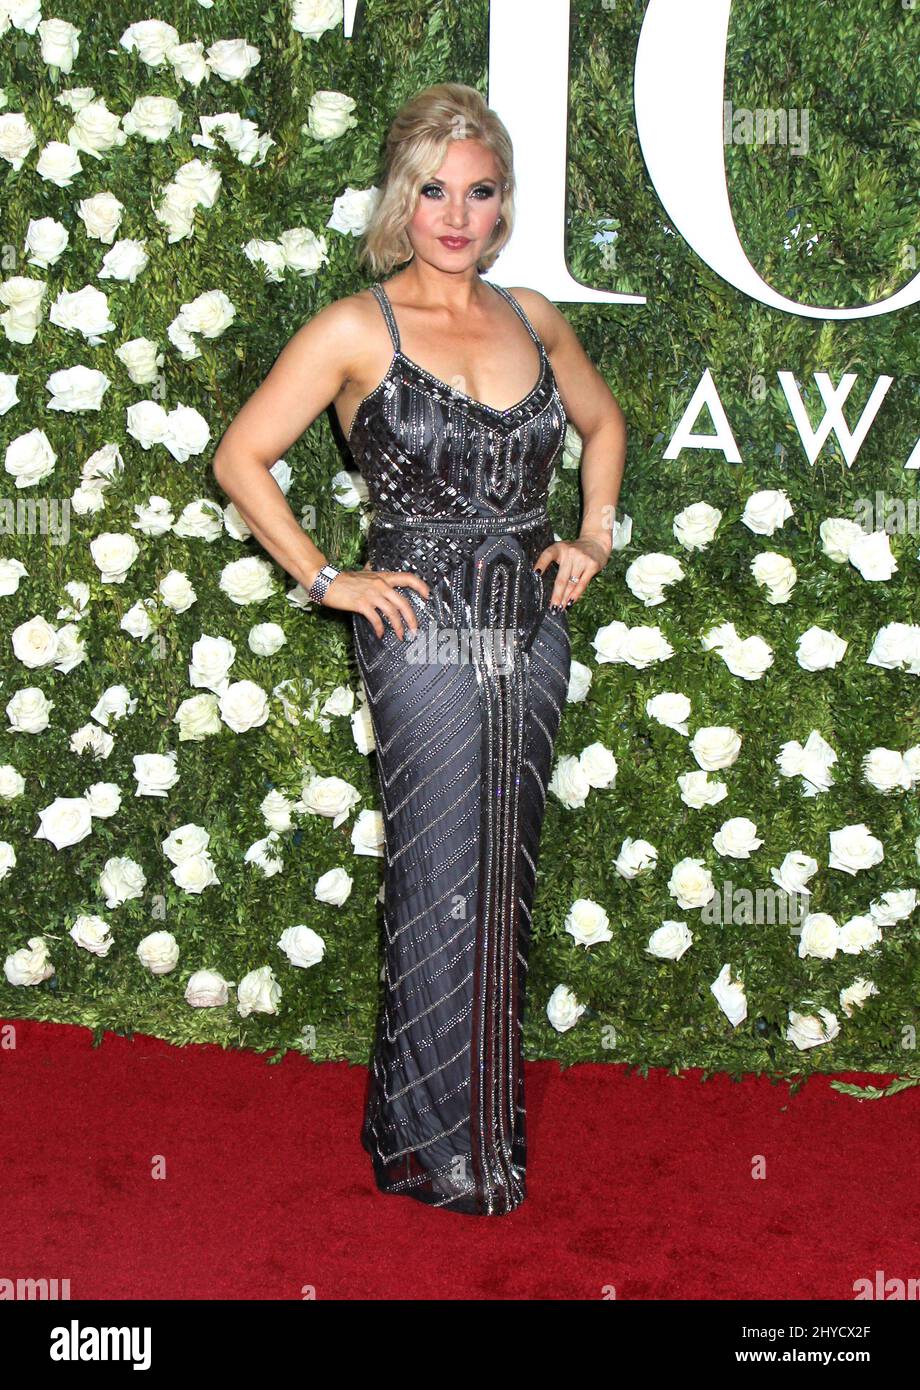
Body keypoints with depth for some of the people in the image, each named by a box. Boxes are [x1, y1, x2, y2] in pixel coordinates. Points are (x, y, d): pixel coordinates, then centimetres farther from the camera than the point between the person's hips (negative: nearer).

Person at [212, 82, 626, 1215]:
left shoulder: (530, 317, 9)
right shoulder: (357, 330, -5)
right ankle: (437, 1142, 15)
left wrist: (595, 534, 14)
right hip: (423, 629, -5)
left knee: (504, 881, 11)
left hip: (530, 625, 5)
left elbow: (602, 419, 26)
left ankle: (491, 1120, 25)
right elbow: (241, 458, -4)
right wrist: (326, 581, -6)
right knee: (442, 885, 0)